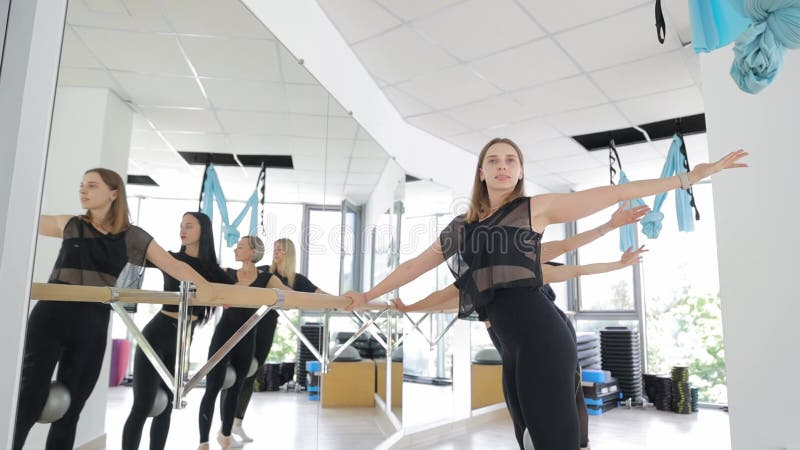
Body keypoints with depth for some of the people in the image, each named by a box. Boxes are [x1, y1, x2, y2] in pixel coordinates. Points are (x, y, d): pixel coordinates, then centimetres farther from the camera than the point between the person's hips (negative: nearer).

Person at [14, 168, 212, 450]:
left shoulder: (134, 238, 4)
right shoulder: (70, 225, 8)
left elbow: (175, 267, 2)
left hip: (93, 326, 1)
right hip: (50, 318, 0)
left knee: (70, 409, 11)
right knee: (29, 403, -4)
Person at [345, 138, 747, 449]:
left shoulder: (536, 208, 7)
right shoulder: (460, 227, 20)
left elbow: (617, 193, 8)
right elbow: (414, 266, 28)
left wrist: (688, 178, 7)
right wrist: (368, 295, 32)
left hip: (541, 338, -5)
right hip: (513, 350, 6)